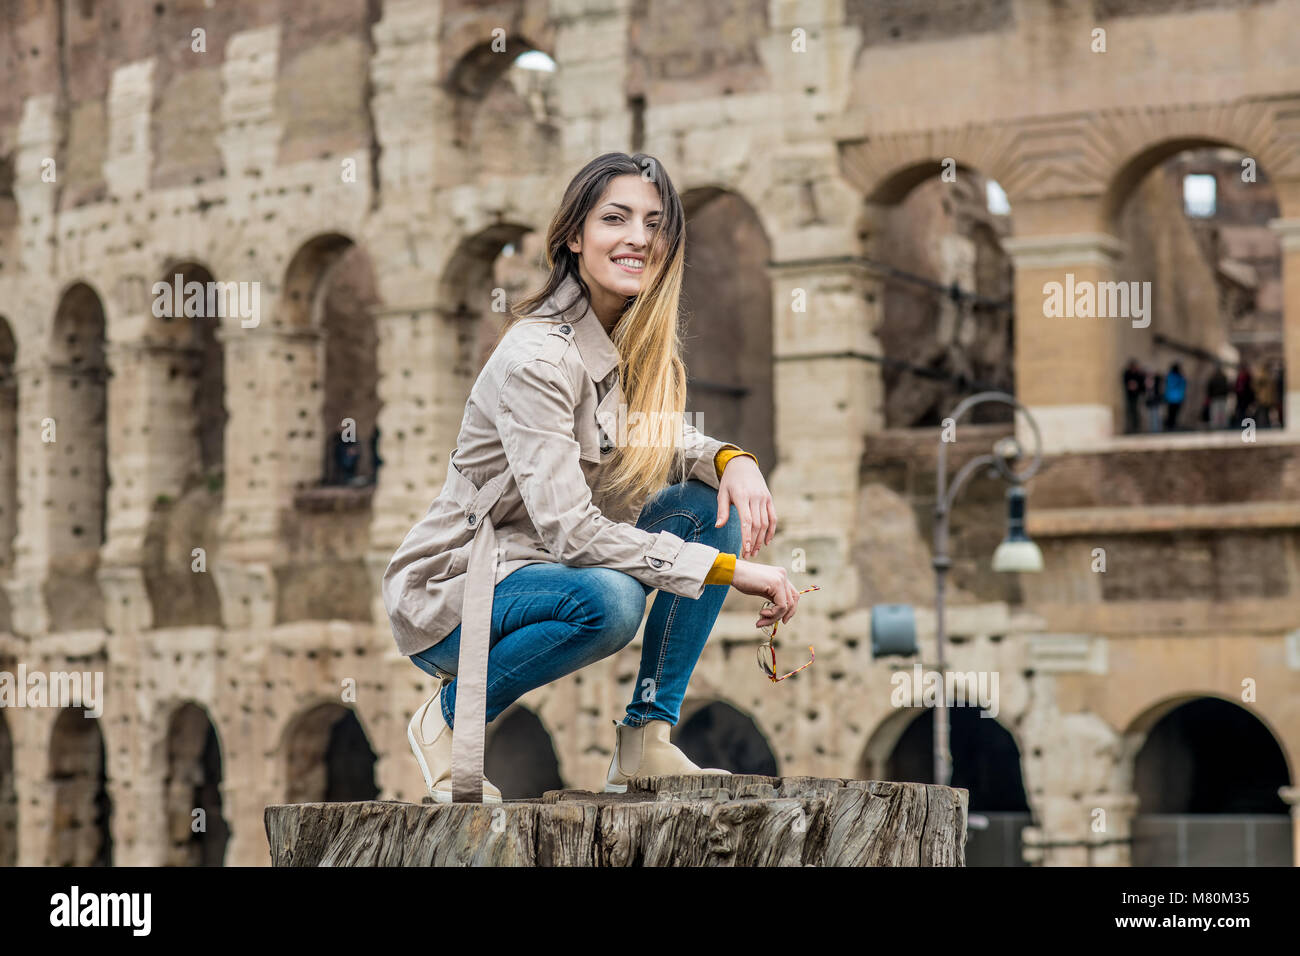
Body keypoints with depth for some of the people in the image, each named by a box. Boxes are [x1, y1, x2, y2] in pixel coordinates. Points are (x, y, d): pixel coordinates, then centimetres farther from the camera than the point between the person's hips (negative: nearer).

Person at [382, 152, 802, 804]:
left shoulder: (637, 341, 2)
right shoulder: (536, 357, -23)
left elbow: (659, 443, 16)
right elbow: (568, 528, -29)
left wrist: (731, 459, -8)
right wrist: (727, 568, -29)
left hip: (541, 567, 8)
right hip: (445, 596, -8)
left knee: (714, 501, -6)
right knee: (608, 600, -35)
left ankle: (647, 739, -4)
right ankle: (449, 715, -10)